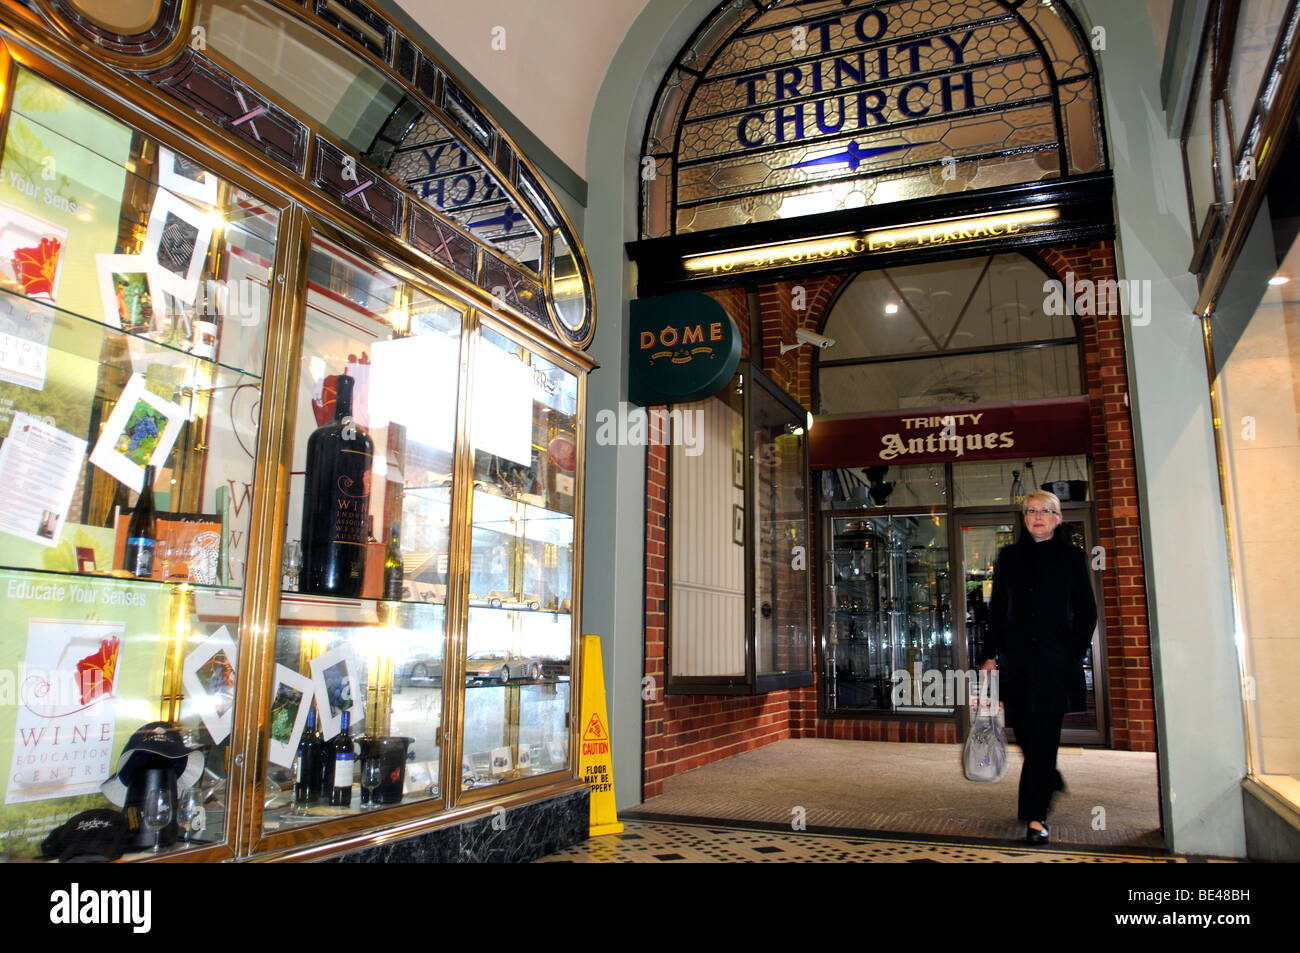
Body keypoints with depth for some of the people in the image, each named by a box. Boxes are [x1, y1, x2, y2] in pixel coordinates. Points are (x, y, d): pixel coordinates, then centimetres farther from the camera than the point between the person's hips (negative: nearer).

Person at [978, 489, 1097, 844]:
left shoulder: (1072, 557, 6)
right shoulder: (1009, 557, 11)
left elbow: (1086, 612, 6)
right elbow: (996, 610, 10)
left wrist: (1074, 653, -5)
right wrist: (990, 654, 3)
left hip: (1055, 662, -2)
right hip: (1017, 660, 3)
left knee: (1044, 737, -5)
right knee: (1024, 732, 7)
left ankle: (1035, 817, 0)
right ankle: (1049, 779, 36)